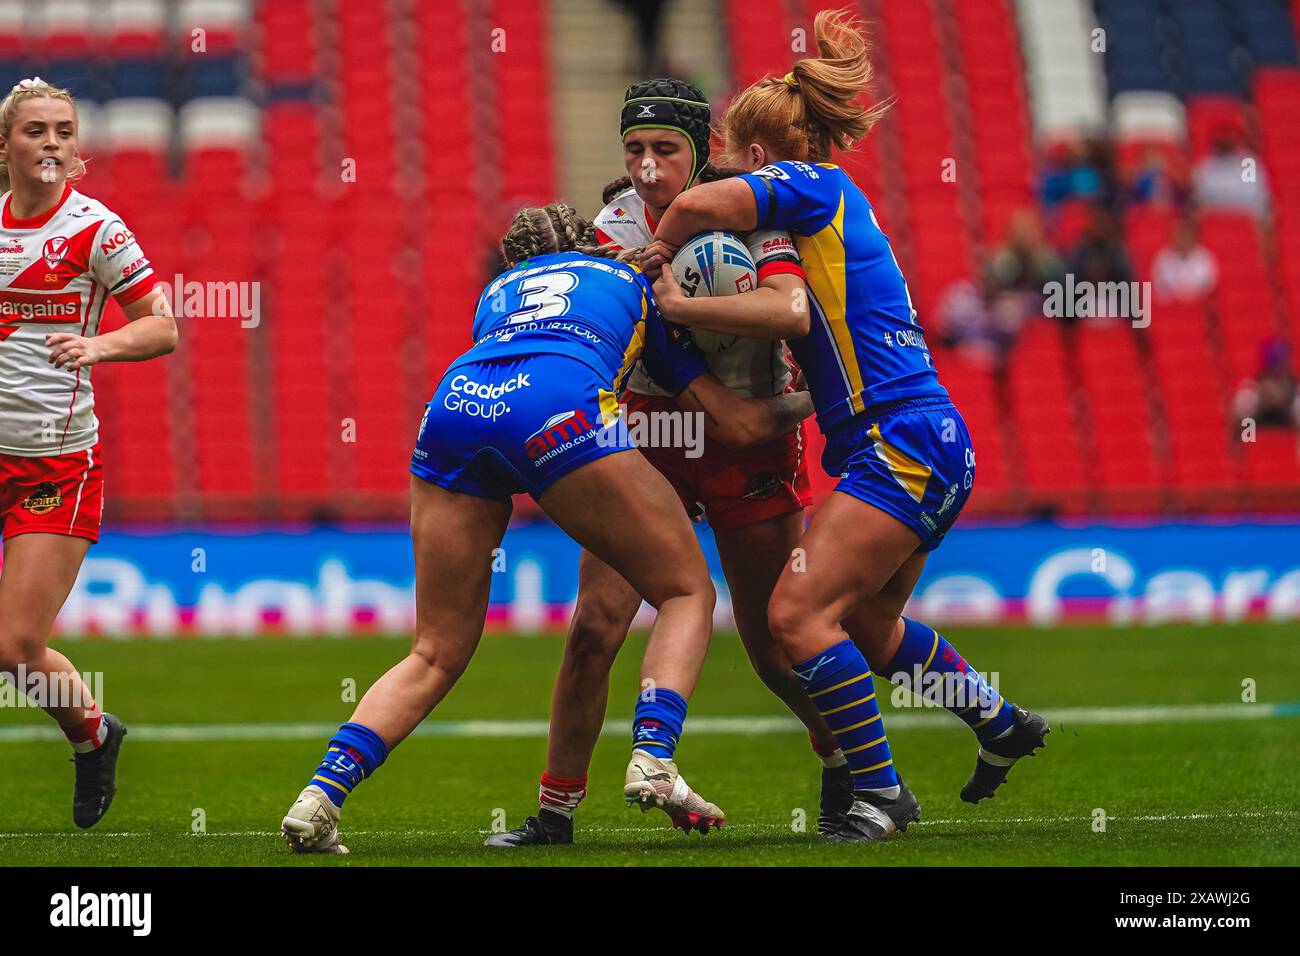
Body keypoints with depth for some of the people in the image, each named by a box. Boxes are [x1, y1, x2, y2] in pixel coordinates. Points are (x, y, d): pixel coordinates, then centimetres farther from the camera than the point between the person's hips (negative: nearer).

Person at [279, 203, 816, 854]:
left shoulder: (497, 291, 41)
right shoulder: (632, 282, 34)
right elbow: (731, 414, 31)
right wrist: (800, 404, 50)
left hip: (453, 406, 4)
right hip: (557, 411, -3)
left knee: (436, 654, 13)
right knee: (688, 591, 13)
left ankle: (321, 792, -3)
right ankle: (653, 760, -10)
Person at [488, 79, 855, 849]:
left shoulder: (748, 216, -18)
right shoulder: (620, 220, -5)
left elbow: (792, 312, -36)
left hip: (748, 442, -3)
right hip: (649, 432, 3)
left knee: (775, 648, 4)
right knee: (595, 627, -11)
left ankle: (844, 762, 34)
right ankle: (557, 809, 1)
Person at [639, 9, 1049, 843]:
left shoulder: (811, 183, -5)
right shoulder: (835, 209, 22)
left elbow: (704, 203, -22)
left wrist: (658, 253, -2)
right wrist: (679, 305, -4)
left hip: (902, 443, -10)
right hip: (927, 445, 10)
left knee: (800, 613, -14)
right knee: (867, 626, 25)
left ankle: (880, 792, -10)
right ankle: (1003, 723, 40)